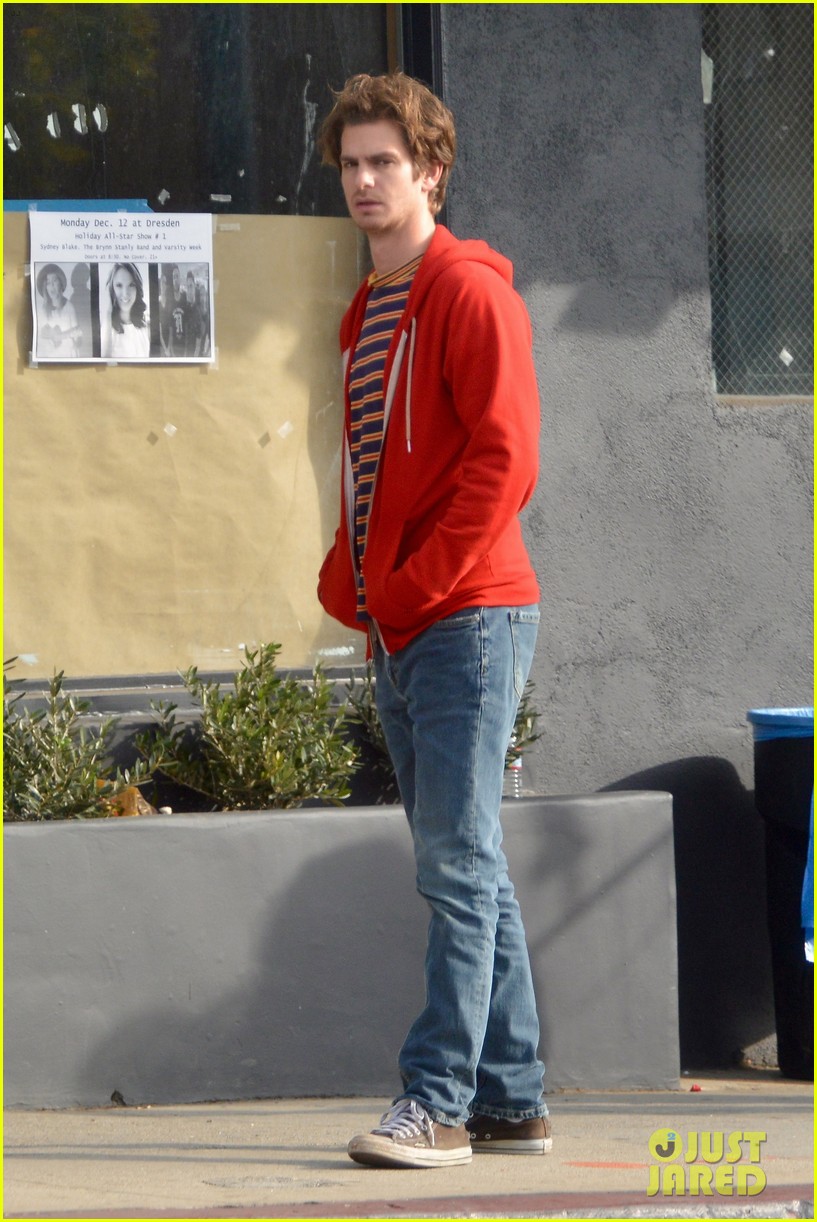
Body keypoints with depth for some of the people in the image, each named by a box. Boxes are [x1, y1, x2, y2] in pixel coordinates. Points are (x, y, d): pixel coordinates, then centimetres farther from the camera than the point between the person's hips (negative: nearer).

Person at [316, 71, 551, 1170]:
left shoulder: (469, 292, -8)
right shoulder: (367, 312, 19)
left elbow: (504, 460, -16)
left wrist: (420, 584, -16)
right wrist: (349, 580, 9)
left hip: (468, 616, -9)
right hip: (397, 631, 9)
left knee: (459, 862, -11)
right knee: (466, 868, 9)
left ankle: (438, 1100, -13)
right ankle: (512, 1101, 13)